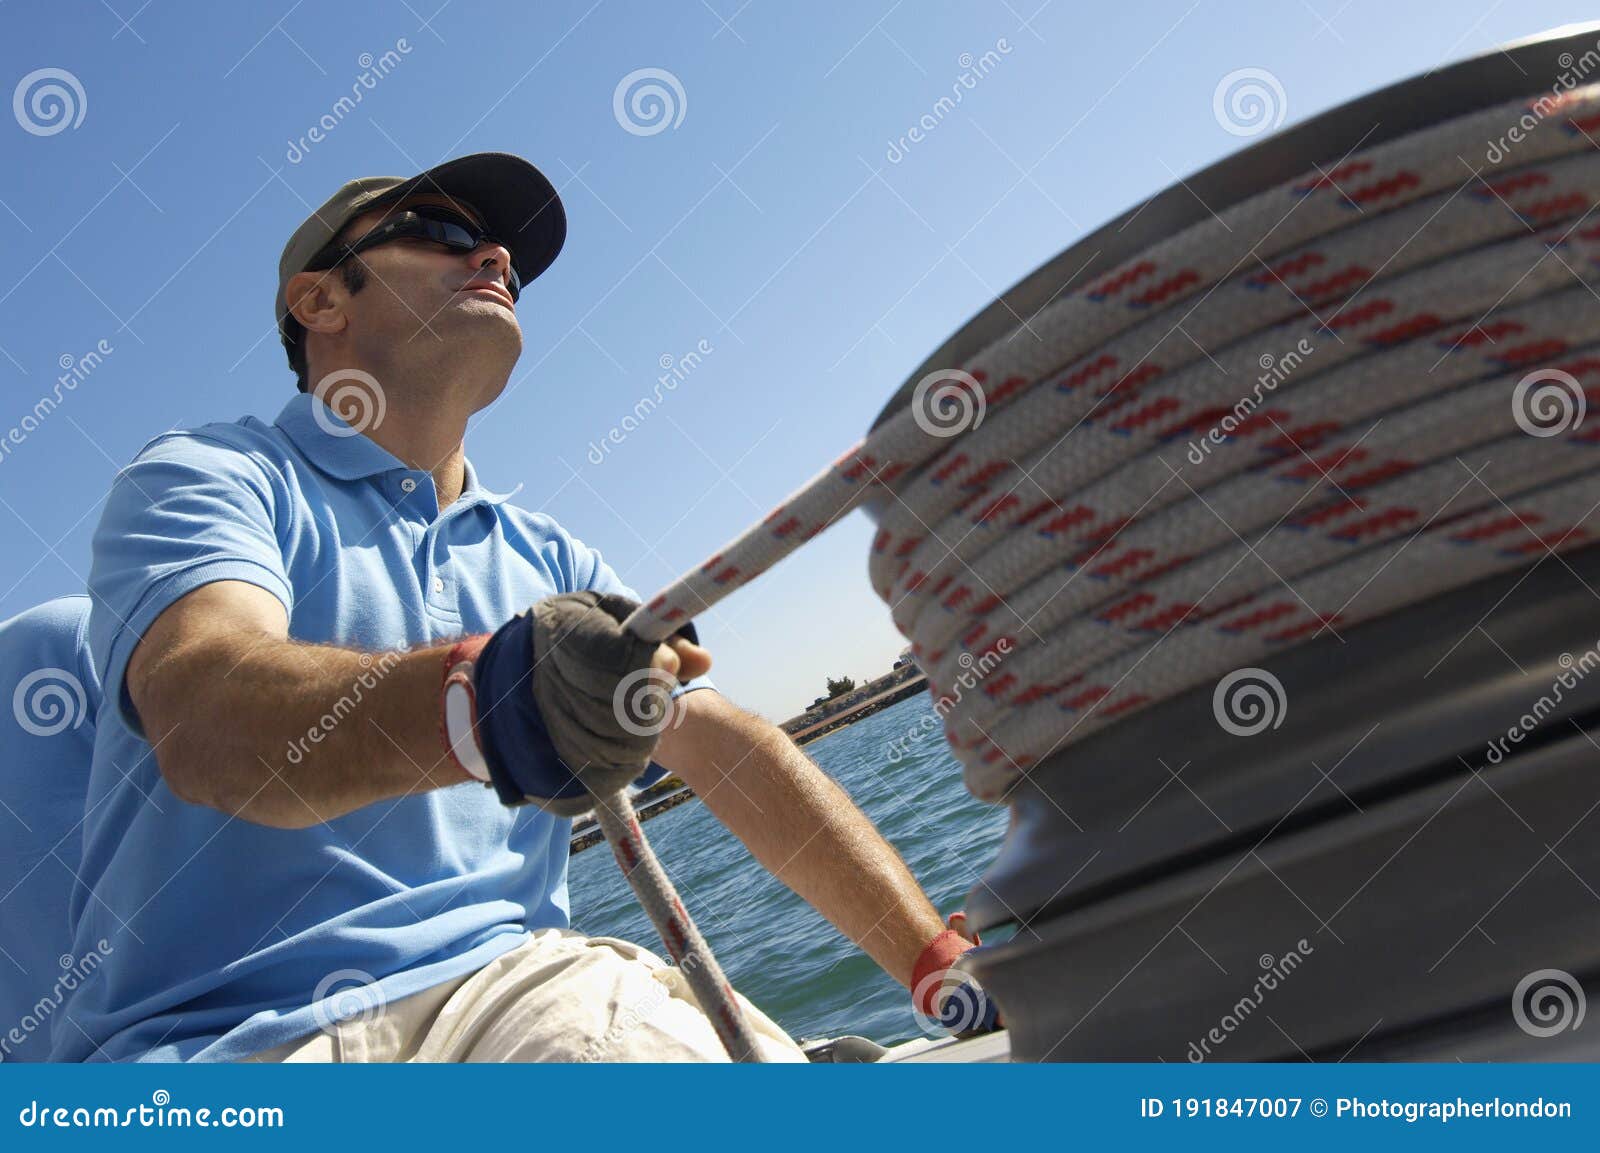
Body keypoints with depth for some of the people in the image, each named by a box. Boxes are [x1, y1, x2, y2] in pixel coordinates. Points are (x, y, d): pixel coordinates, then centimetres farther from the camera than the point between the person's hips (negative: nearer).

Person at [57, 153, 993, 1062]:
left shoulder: (548, 558, 21)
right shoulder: (206, 479, 2)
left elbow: (737, 755, 14)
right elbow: (203, 717, -20)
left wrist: (945, 966, 3)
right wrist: (472, 702, -42)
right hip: (221, 1032, -4)